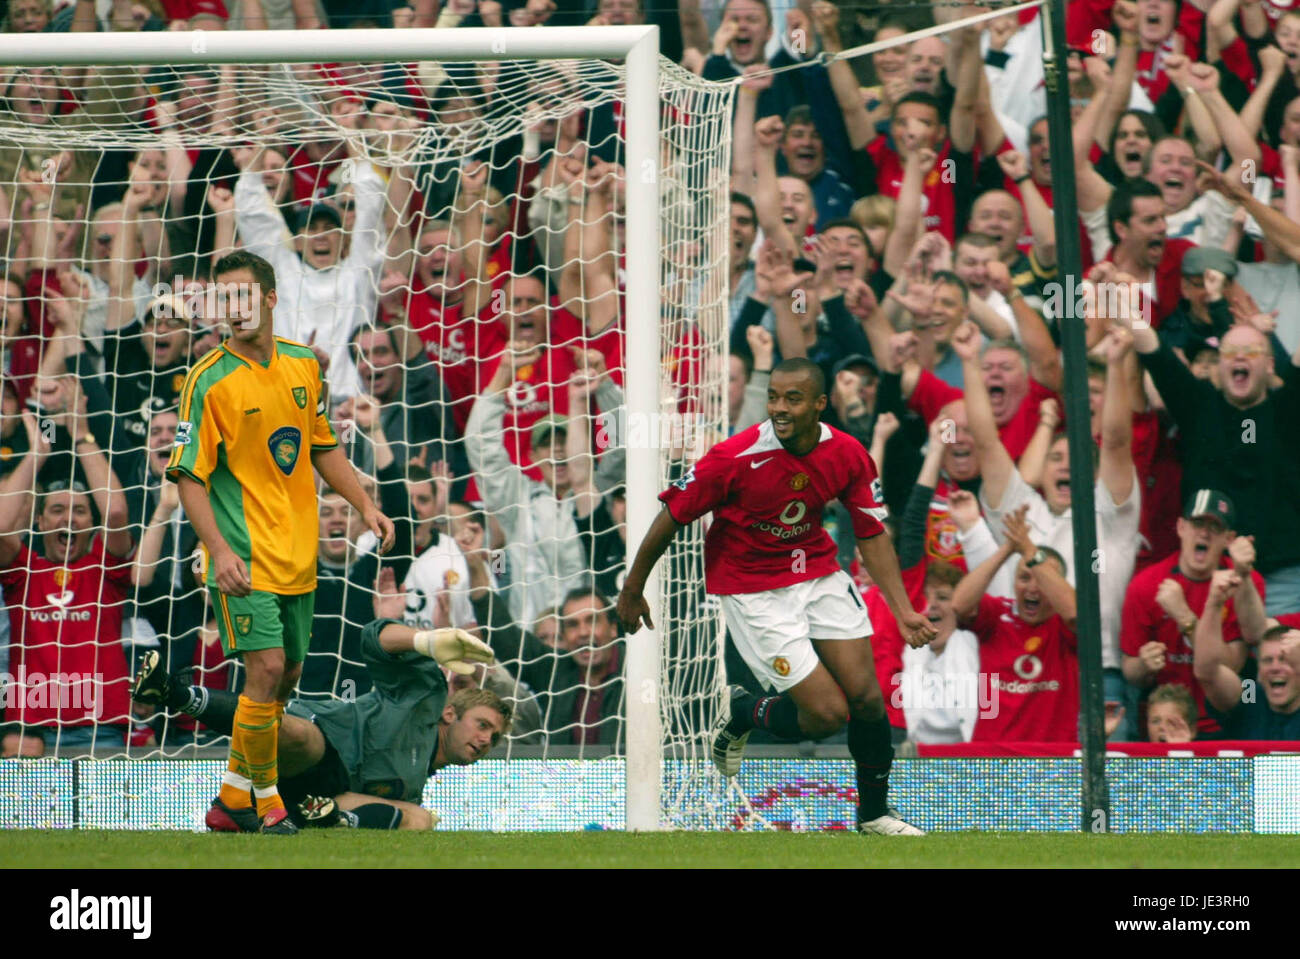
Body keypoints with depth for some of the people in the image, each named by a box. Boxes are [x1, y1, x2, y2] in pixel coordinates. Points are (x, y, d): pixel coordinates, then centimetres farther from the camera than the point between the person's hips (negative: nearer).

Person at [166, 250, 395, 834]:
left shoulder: (304, 365, 6)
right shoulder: (210, 381, -12)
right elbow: (189, 475, -12)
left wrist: (365, 506, 10)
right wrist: (219, 549, -23)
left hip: (298, 553, 6)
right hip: (244, 557, -6)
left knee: (286, 674, 11)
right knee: (266, 667, -15)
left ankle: (233, 797, 23)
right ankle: (266, 802, -2)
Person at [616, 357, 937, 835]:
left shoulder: (847, 455, -10)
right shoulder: (734, 458, -24)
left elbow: (872, 535, 0)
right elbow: (671, 517, -12)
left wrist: (903, 611, -8)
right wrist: (633, 590, -4)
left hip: (818, 572, 5)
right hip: (752, 587, -5)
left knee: (866, 697, -4)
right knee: (827, 713, -10)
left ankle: (874, 813, 20)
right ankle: (742, 714, 21)